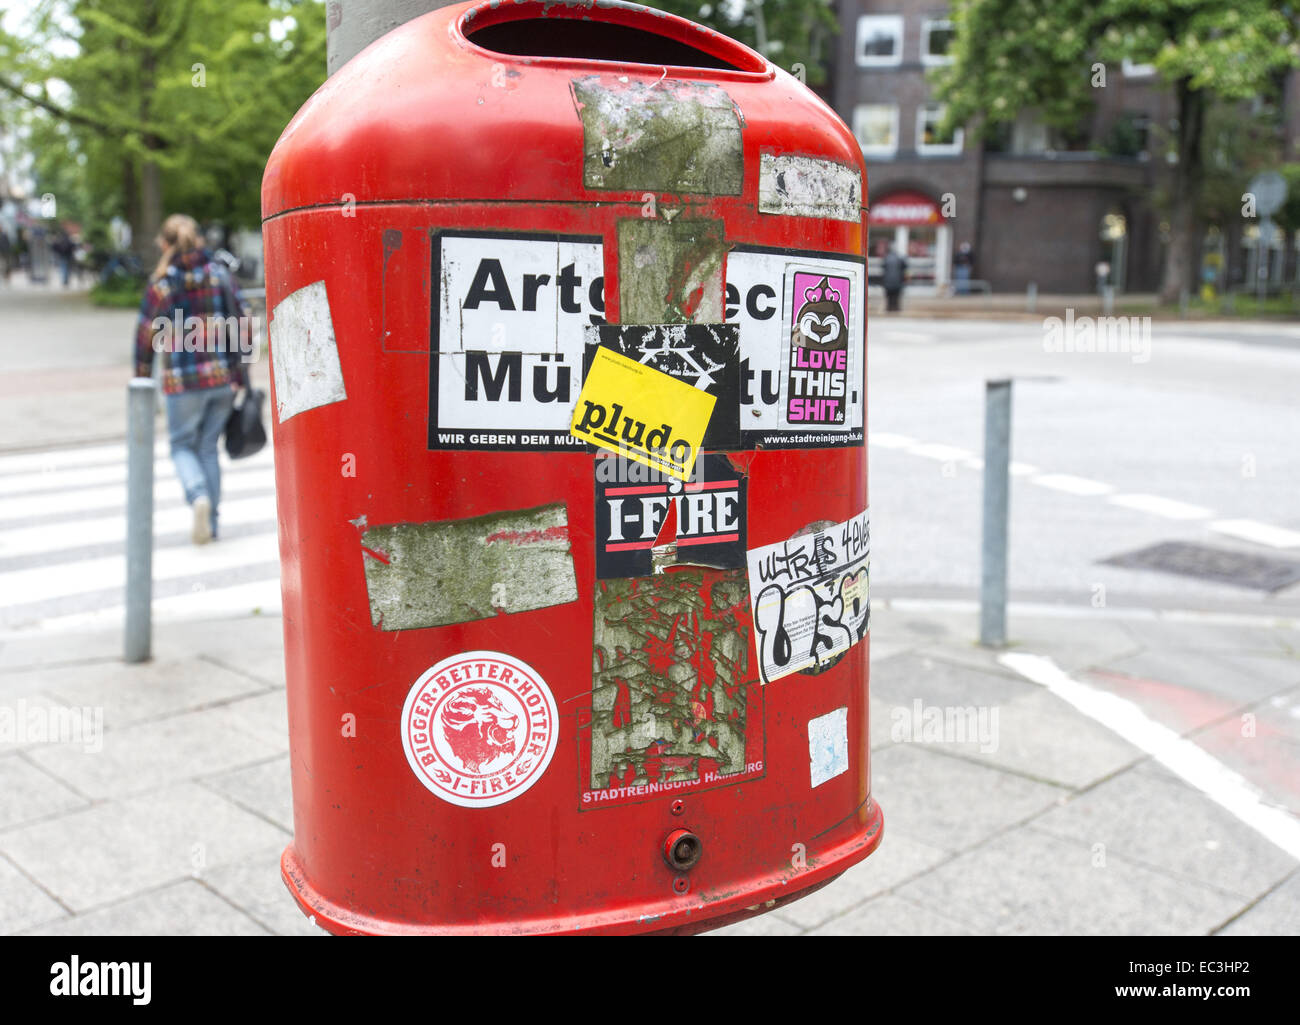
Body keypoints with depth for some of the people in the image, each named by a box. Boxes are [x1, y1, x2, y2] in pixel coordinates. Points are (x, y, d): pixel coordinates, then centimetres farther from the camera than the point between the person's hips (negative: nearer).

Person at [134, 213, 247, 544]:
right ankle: (210, 523, 15)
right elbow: (242, 321, 1)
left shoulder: (161, 284, -5)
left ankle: (199, 496, -14)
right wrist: (239, 368, 9)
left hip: (183, 380, -3)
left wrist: (142, 379, 10)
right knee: (209, 447, 14)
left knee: (183, 445, 14)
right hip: (223, 376, 3)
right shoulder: (219, 274, 2)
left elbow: (145, 335, -1)